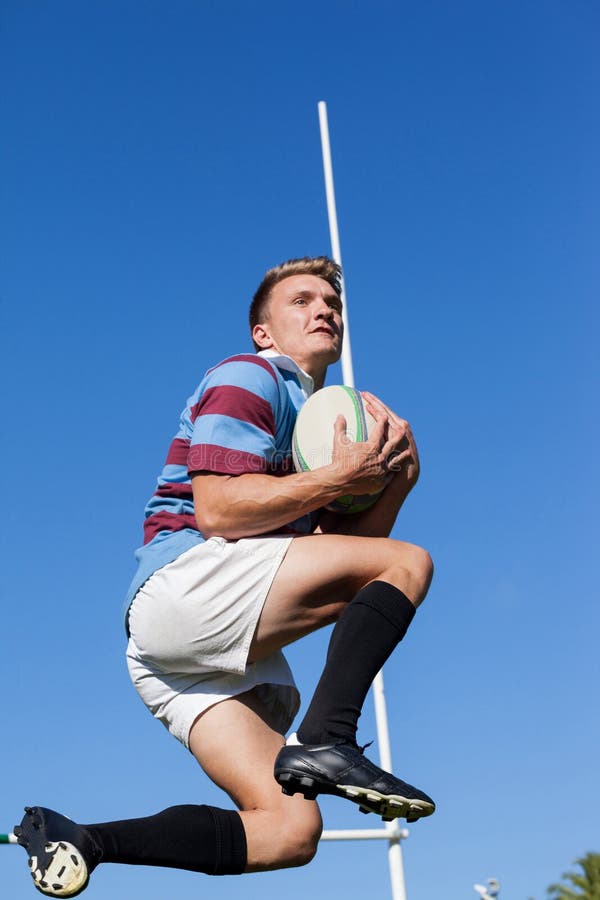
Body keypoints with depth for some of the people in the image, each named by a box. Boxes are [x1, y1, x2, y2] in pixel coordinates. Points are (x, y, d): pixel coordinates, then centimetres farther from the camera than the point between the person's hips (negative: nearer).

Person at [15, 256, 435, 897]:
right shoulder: (247, 378, 1)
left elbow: (344, 563, 17)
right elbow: (217, 512, -15)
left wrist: (393, 479, 3)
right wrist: (338, 477, -15)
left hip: (228, 657, 9)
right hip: (180, 583, -8)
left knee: (289, 832, -4)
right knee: (408, 563, -13)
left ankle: (77, 840, -3)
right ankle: (324, 743, -22)